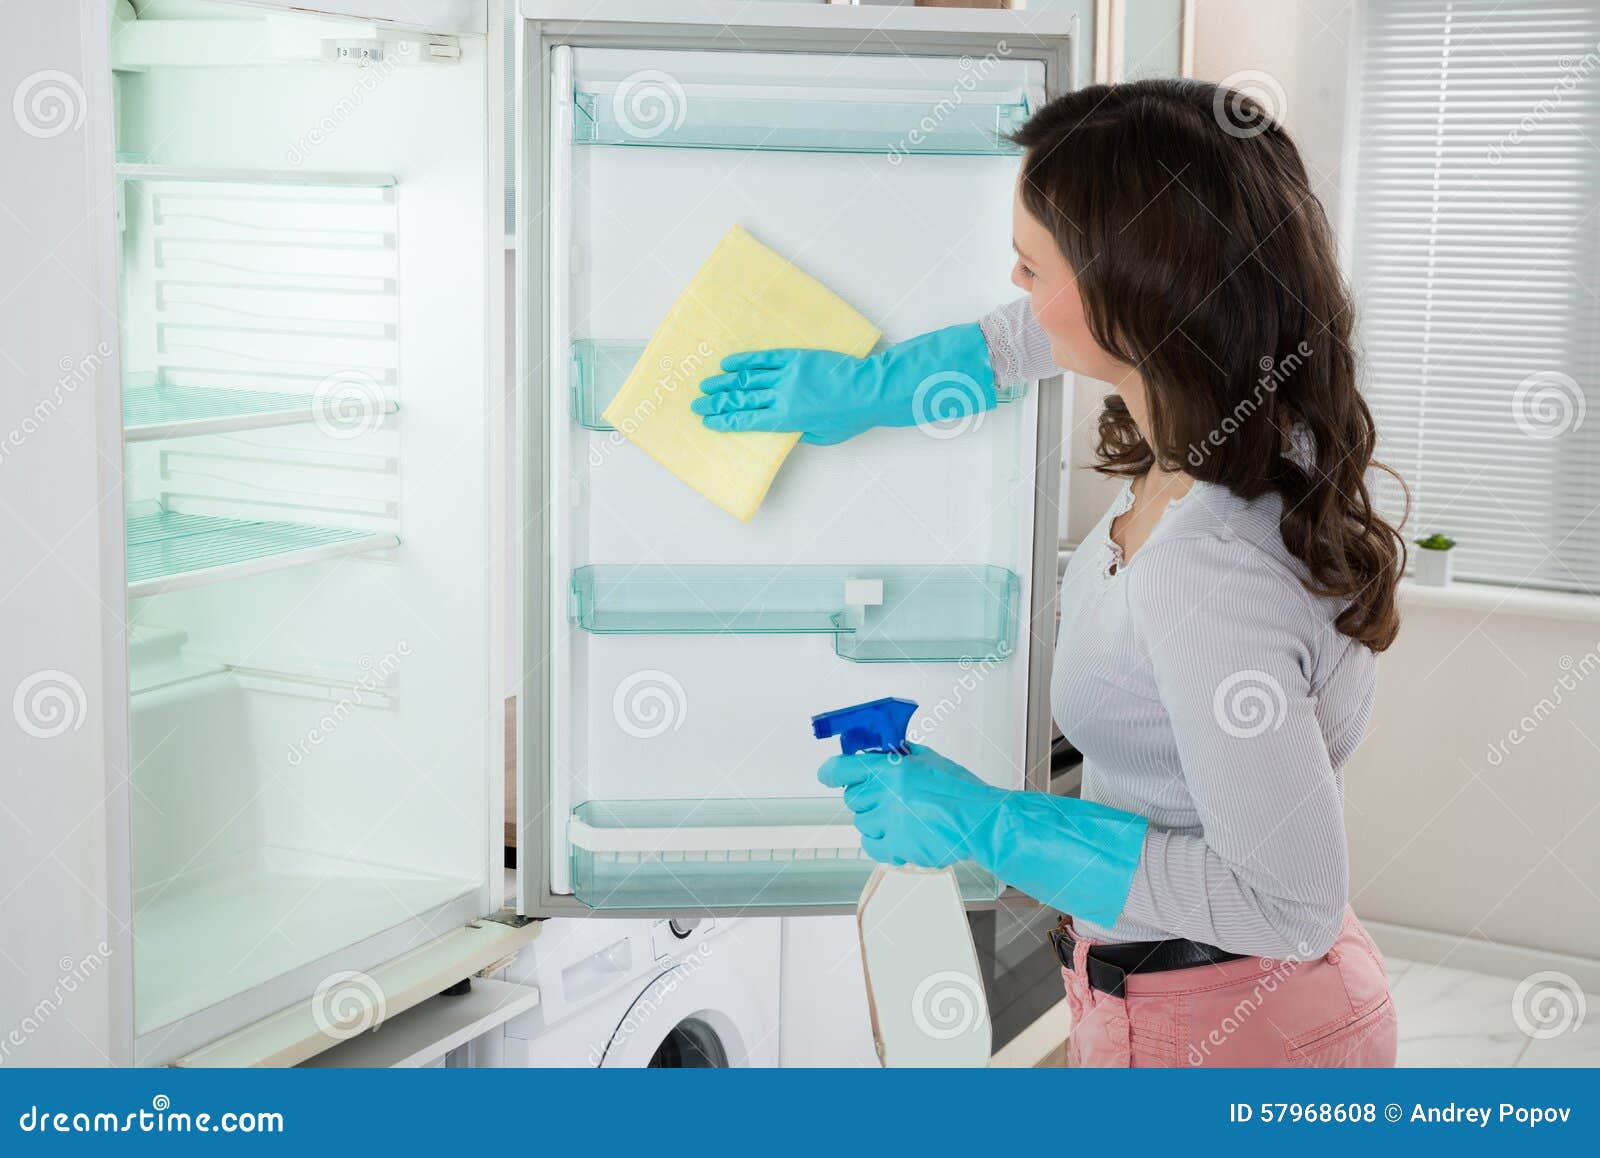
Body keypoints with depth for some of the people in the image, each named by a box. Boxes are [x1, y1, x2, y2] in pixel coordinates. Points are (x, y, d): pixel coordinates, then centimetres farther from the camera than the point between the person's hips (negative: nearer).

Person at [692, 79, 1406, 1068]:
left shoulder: (1205, 581, -36)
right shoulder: (1264, 412, -10)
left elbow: (1289, 901, -28)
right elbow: (1048, 336, 11)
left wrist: (991, 826, -24)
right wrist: (869, 389, 17)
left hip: (1219, 1033, -8)